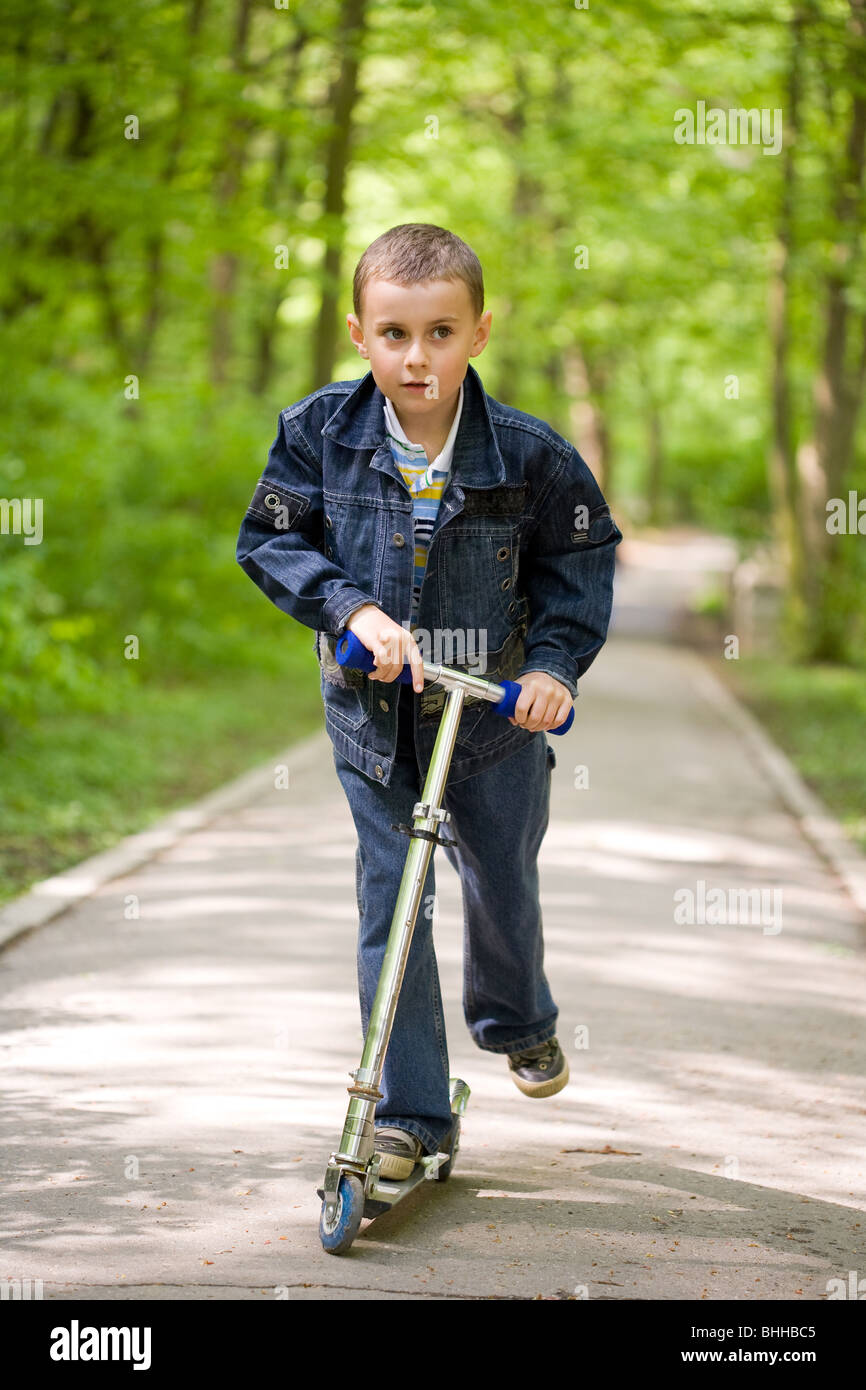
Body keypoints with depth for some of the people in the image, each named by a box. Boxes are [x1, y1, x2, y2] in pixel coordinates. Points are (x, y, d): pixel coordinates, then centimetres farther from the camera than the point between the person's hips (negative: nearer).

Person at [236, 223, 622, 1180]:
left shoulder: (527, 453, -15)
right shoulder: (320, 432, -14)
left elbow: (582, 556, -1)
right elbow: (269, 543, -7)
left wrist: (555, 663, -13)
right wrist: (354, 608, -22)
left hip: (495, 708, 0)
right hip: (372, 711, 0)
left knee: (502, 884, 16)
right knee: (390, 903, -2)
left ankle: (516, 1020, 49)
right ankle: (410, 1113, 9)